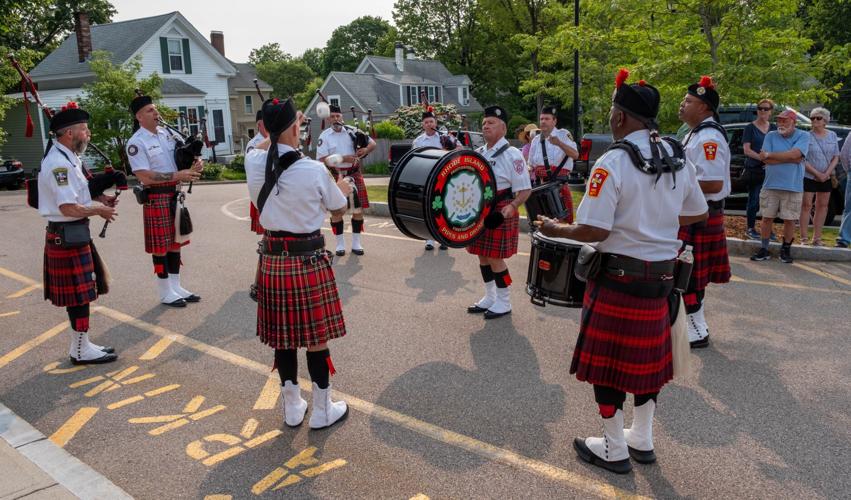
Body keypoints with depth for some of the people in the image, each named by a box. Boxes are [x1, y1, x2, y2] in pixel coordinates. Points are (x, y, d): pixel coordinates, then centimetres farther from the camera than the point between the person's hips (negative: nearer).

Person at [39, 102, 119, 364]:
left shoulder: (68, 157, 11)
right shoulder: (58, 163, -20)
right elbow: (68, 207, -24)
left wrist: (99, 197, 7)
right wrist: (99, 210, -10)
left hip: (75, 234, 10)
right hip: (67, 237, -10)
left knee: (80, 292, 16)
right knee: (79, 294, -1)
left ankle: (80, 344, 28)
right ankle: (81, 350, 11)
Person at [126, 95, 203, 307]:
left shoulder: (167, 133, 9)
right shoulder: (136, 143, -12)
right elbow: (144, 177, -19)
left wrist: (197, 163, -7)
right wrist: (177, 175, -24)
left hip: (175, 194, 7)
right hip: (157, 197, -7)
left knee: (175, 242, 13)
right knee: (160, 245, 2)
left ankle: (176, 287, 24)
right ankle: (165, 292, 13)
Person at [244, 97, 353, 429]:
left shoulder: (253, 163, -5)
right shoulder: (315, 170, -16)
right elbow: (339, 211, 2)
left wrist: (279, 128, 33)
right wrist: (342, 190, 22)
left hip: (272, 261, 5)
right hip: (309, 261, -4)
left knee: (283, 338, 15)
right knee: (317, 337, 8)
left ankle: (292, 408, 29)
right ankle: (322, 411, 21)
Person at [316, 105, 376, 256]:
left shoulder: (352, 131, 3)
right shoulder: (324, 136, -3)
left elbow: (372, 143, 6)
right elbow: (323, 160, -11)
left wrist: (365, 150, -17)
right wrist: (344, 158, -20)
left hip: (354, 174, 2)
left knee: (358, 209, 2)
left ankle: (356, 243, 14)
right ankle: (340, 244, 16)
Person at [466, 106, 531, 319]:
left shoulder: (512, 155, -10)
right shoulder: (477, 153, 9)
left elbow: (526, 189, -12)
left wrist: (512, 206, -27)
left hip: (500, 213, -7)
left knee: (496, 259, -2)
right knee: (482, 256, 13)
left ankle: (504, 303, 15)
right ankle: (489, 298, 30)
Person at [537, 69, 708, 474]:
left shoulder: (613, 162, -19)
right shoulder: (679, 162, 3)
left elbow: (594, 230, -23)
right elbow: (698, 215, 16)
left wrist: (556, 229, -6)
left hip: (619, 277, -7)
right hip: (662, 277, 7)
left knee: (609, 360, 8)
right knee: (647, 357, 19)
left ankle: (614, 450, 22)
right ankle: (642, 440, 35)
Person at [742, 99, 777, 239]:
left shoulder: (774, 128, 13)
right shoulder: (750, 128, 1)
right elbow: (747, 150, -7)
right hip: (754, 170, -4)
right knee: (754, 200, -1)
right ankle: (751, 229, 9)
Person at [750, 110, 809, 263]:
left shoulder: (803, 136, -2)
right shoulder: (771, 136, 4)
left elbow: (794, 154, -19)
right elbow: (765, 160, -9)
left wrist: (769, 155, -12)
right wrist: (791, 159, -12)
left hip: (793, 187, -2)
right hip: (770, 185, 2)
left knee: (789, 220, 5)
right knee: (767, 218, 5)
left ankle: (786, 250, 20)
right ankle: (764, 250, 15)